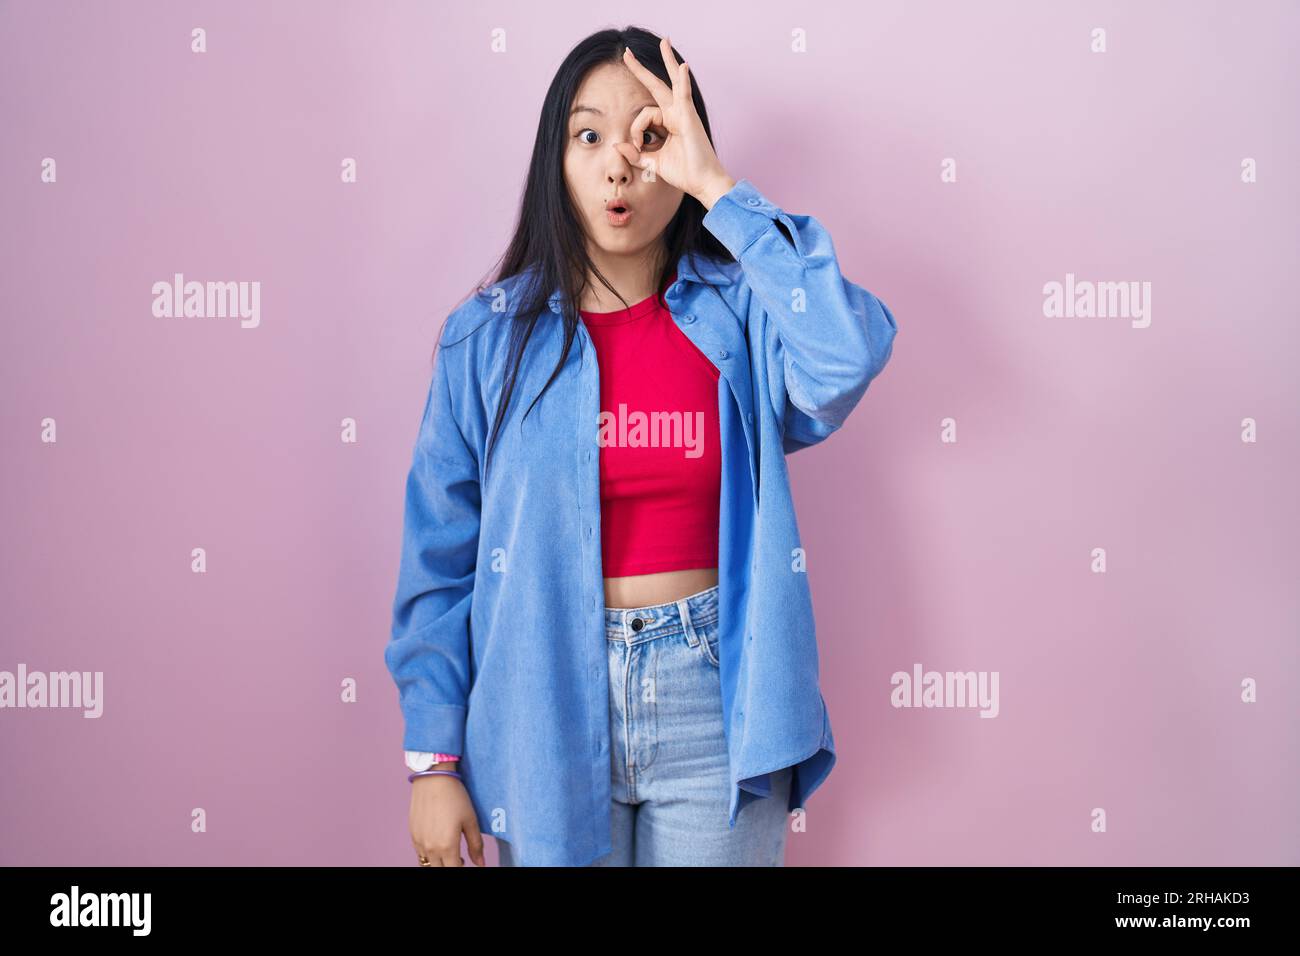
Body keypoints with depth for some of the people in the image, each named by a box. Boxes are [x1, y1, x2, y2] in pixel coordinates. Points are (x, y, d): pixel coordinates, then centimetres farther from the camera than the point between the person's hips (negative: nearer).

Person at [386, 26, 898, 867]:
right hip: (547, 702, 0)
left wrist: (717, 187, -20)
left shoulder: (738, 316, -2)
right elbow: (440, 559, -1)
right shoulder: (490, 336, -2)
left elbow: (852, 351, -25)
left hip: (715, 702, 0)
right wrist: (434, 762, -2)